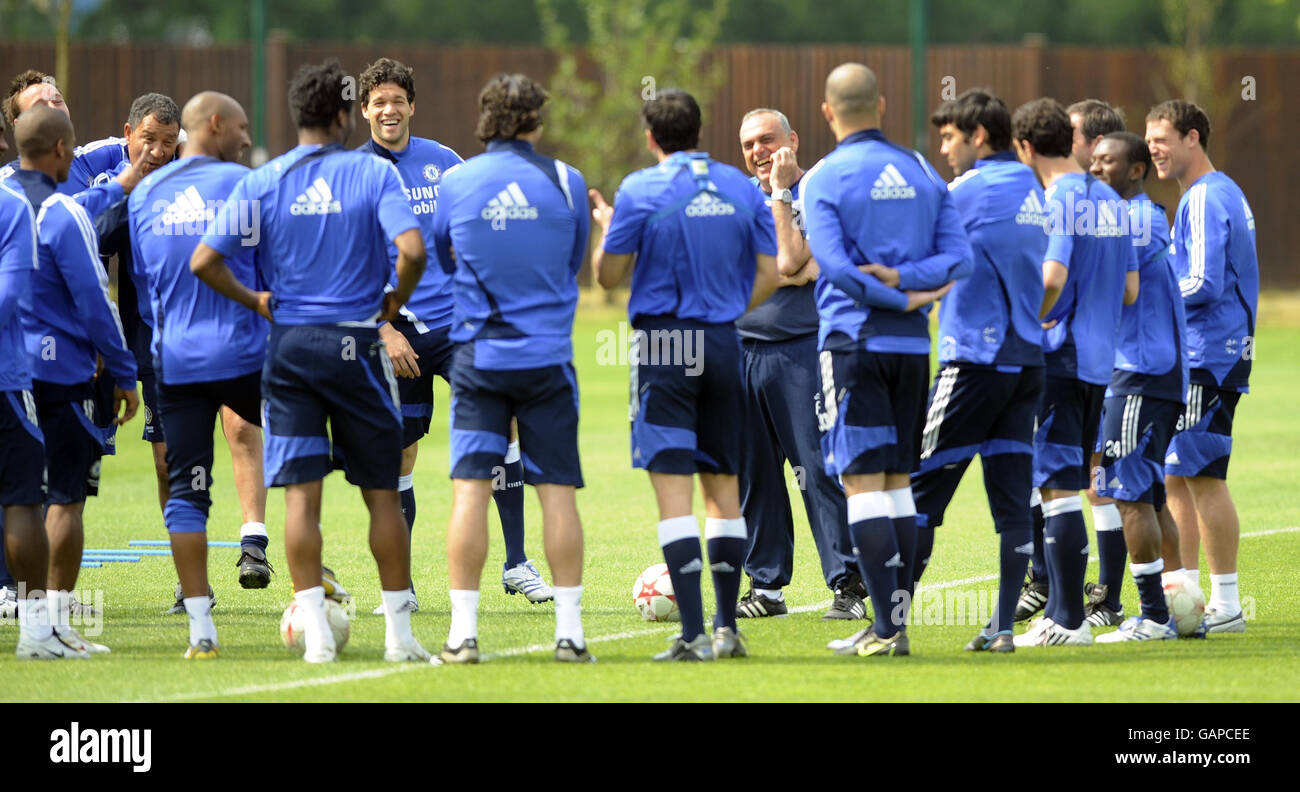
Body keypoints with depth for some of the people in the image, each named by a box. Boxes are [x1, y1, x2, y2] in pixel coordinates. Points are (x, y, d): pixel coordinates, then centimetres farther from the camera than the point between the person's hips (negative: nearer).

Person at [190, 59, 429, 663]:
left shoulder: (262, 181, 1)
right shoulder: (374, 174, -5)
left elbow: (204, 261, -6)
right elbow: (411, 250, -19)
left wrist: (254, 301, 9)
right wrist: (395, 300, -1)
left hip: (288, 343, 2)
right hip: (355, 343, -2)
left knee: (301, 492, 2)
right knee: (382, 493, 8)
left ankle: (315, 631, -5)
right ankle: (399, 631, 10)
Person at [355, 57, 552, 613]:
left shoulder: (443, 162, 8)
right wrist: (384, 329, -10)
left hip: (460, 319, 2)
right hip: (399, 332, -2)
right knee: (399, 456, 1)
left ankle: (516, 563, -7)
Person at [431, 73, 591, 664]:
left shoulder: (455, 183, -1)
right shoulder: (565, 182, -2)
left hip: (478, 352, 0)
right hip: (547, 355, 0)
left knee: (470, 489, 0)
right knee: (557, 490, 3)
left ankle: (463, 632, -4)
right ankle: (570, 631, 2)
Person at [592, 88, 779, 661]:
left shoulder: (640, 190, -6)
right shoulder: (743, 189, 7)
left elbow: (608, 275, -1)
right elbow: (768, 274, 7)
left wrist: (606, 224, 17)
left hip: (663, 343, -4)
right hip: (723, 345, 4)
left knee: (673, 490, -6)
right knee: (722, 485, 13)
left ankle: (694, 635, -13)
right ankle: (727, 628, 13)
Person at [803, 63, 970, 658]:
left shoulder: (824, 179, -6)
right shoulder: (921, 173, 10)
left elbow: (836, 267, -16)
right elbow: (959, 257, 2)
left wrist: (899, 295, -7)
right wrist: (906, 279, -9)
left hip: (855, 341, -5)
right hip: (912, 345, 5)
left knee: (862, 480, -5)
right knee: (897, 477, 12)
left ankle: (888, 626, -12)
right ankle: (895, 622, 11)